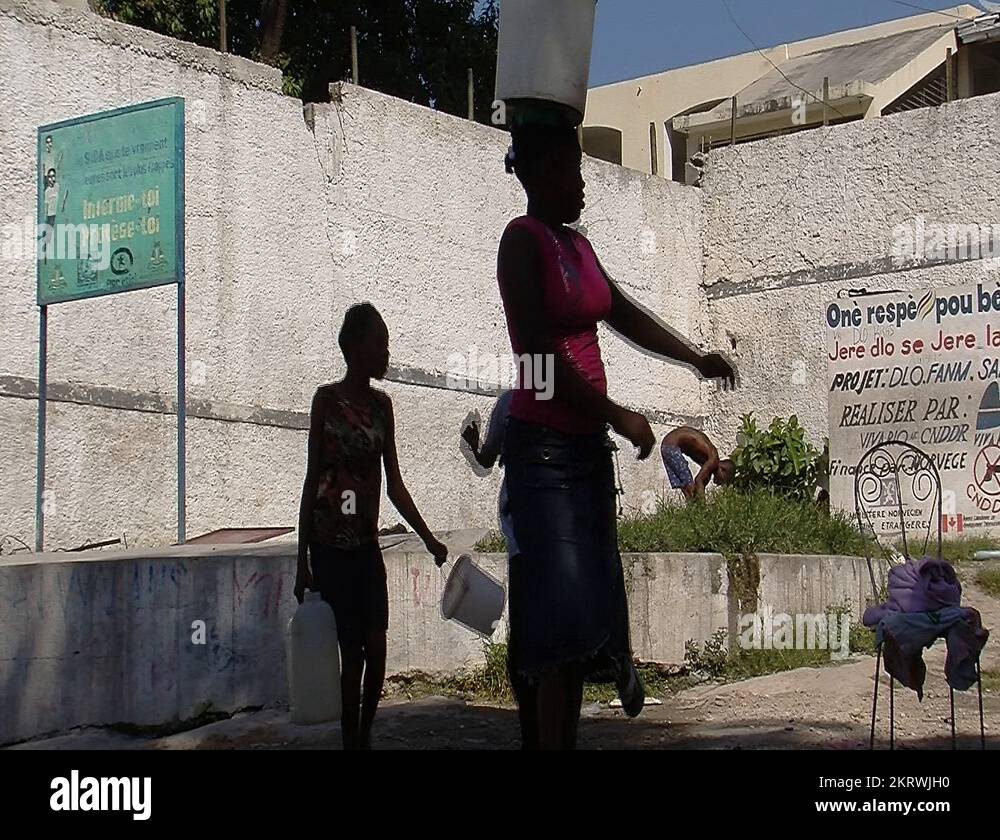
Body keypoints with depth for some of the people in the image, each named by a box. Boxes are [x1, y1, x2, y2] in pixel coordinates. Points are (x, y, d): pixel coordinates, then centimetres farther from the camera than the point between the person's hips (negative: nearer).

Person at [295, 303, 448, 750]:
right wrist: (303, 560, -4)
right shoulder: (327, 398, -4)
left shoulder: (381, 404, 8)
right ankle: (351, 739, 8)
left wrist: (428, 538, 9)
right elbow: (312, 478, -3)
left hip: (367, 544, 4)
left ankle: (365, 734, 14)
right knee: (352, 649, -3)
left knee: (376, 645, -3)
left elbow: (394, 483, 12)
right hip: (330, 544, -4)